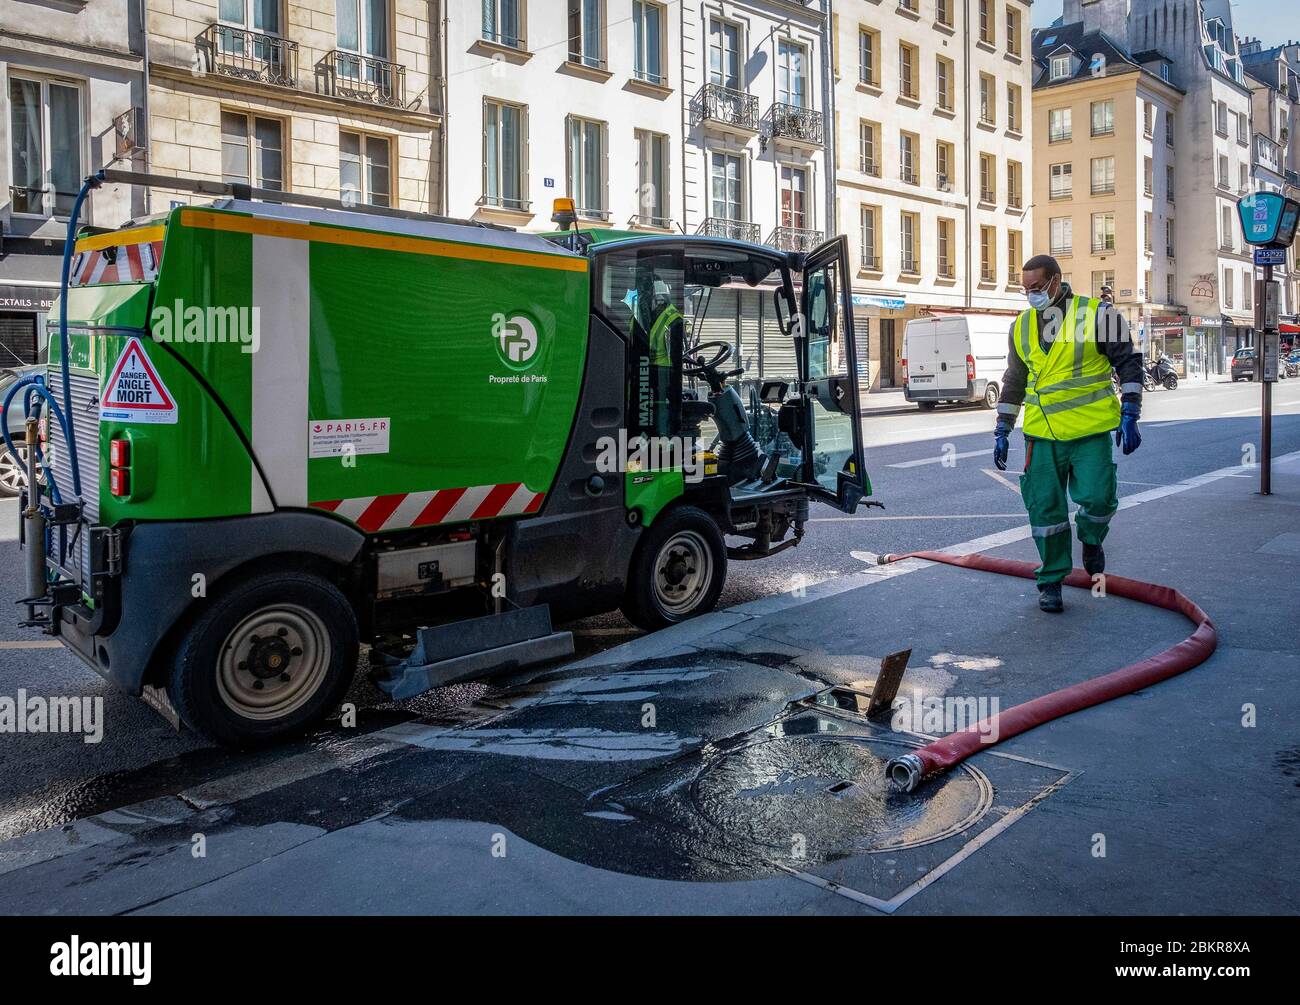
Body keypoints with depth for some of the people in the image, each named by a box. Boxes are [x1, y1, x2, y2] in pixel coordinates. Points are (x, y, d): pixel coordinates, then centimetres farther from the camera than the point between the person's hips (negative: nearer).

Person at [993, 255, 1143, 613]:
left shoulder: (1097, 315, -2)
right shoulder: (1021, 327, 10)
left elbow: (1128, 364, 2)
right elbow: (1013, 383, 18)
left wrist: (1129, 416, -5)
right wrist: (1002, 431, 15)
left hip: (1091, 430, -3)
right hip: (1042, 434, 3)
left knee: (1097, 499, -9)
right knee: (1045, 509, 3)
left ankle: (1091, 540, 26)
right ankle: (1051, 581, 17)